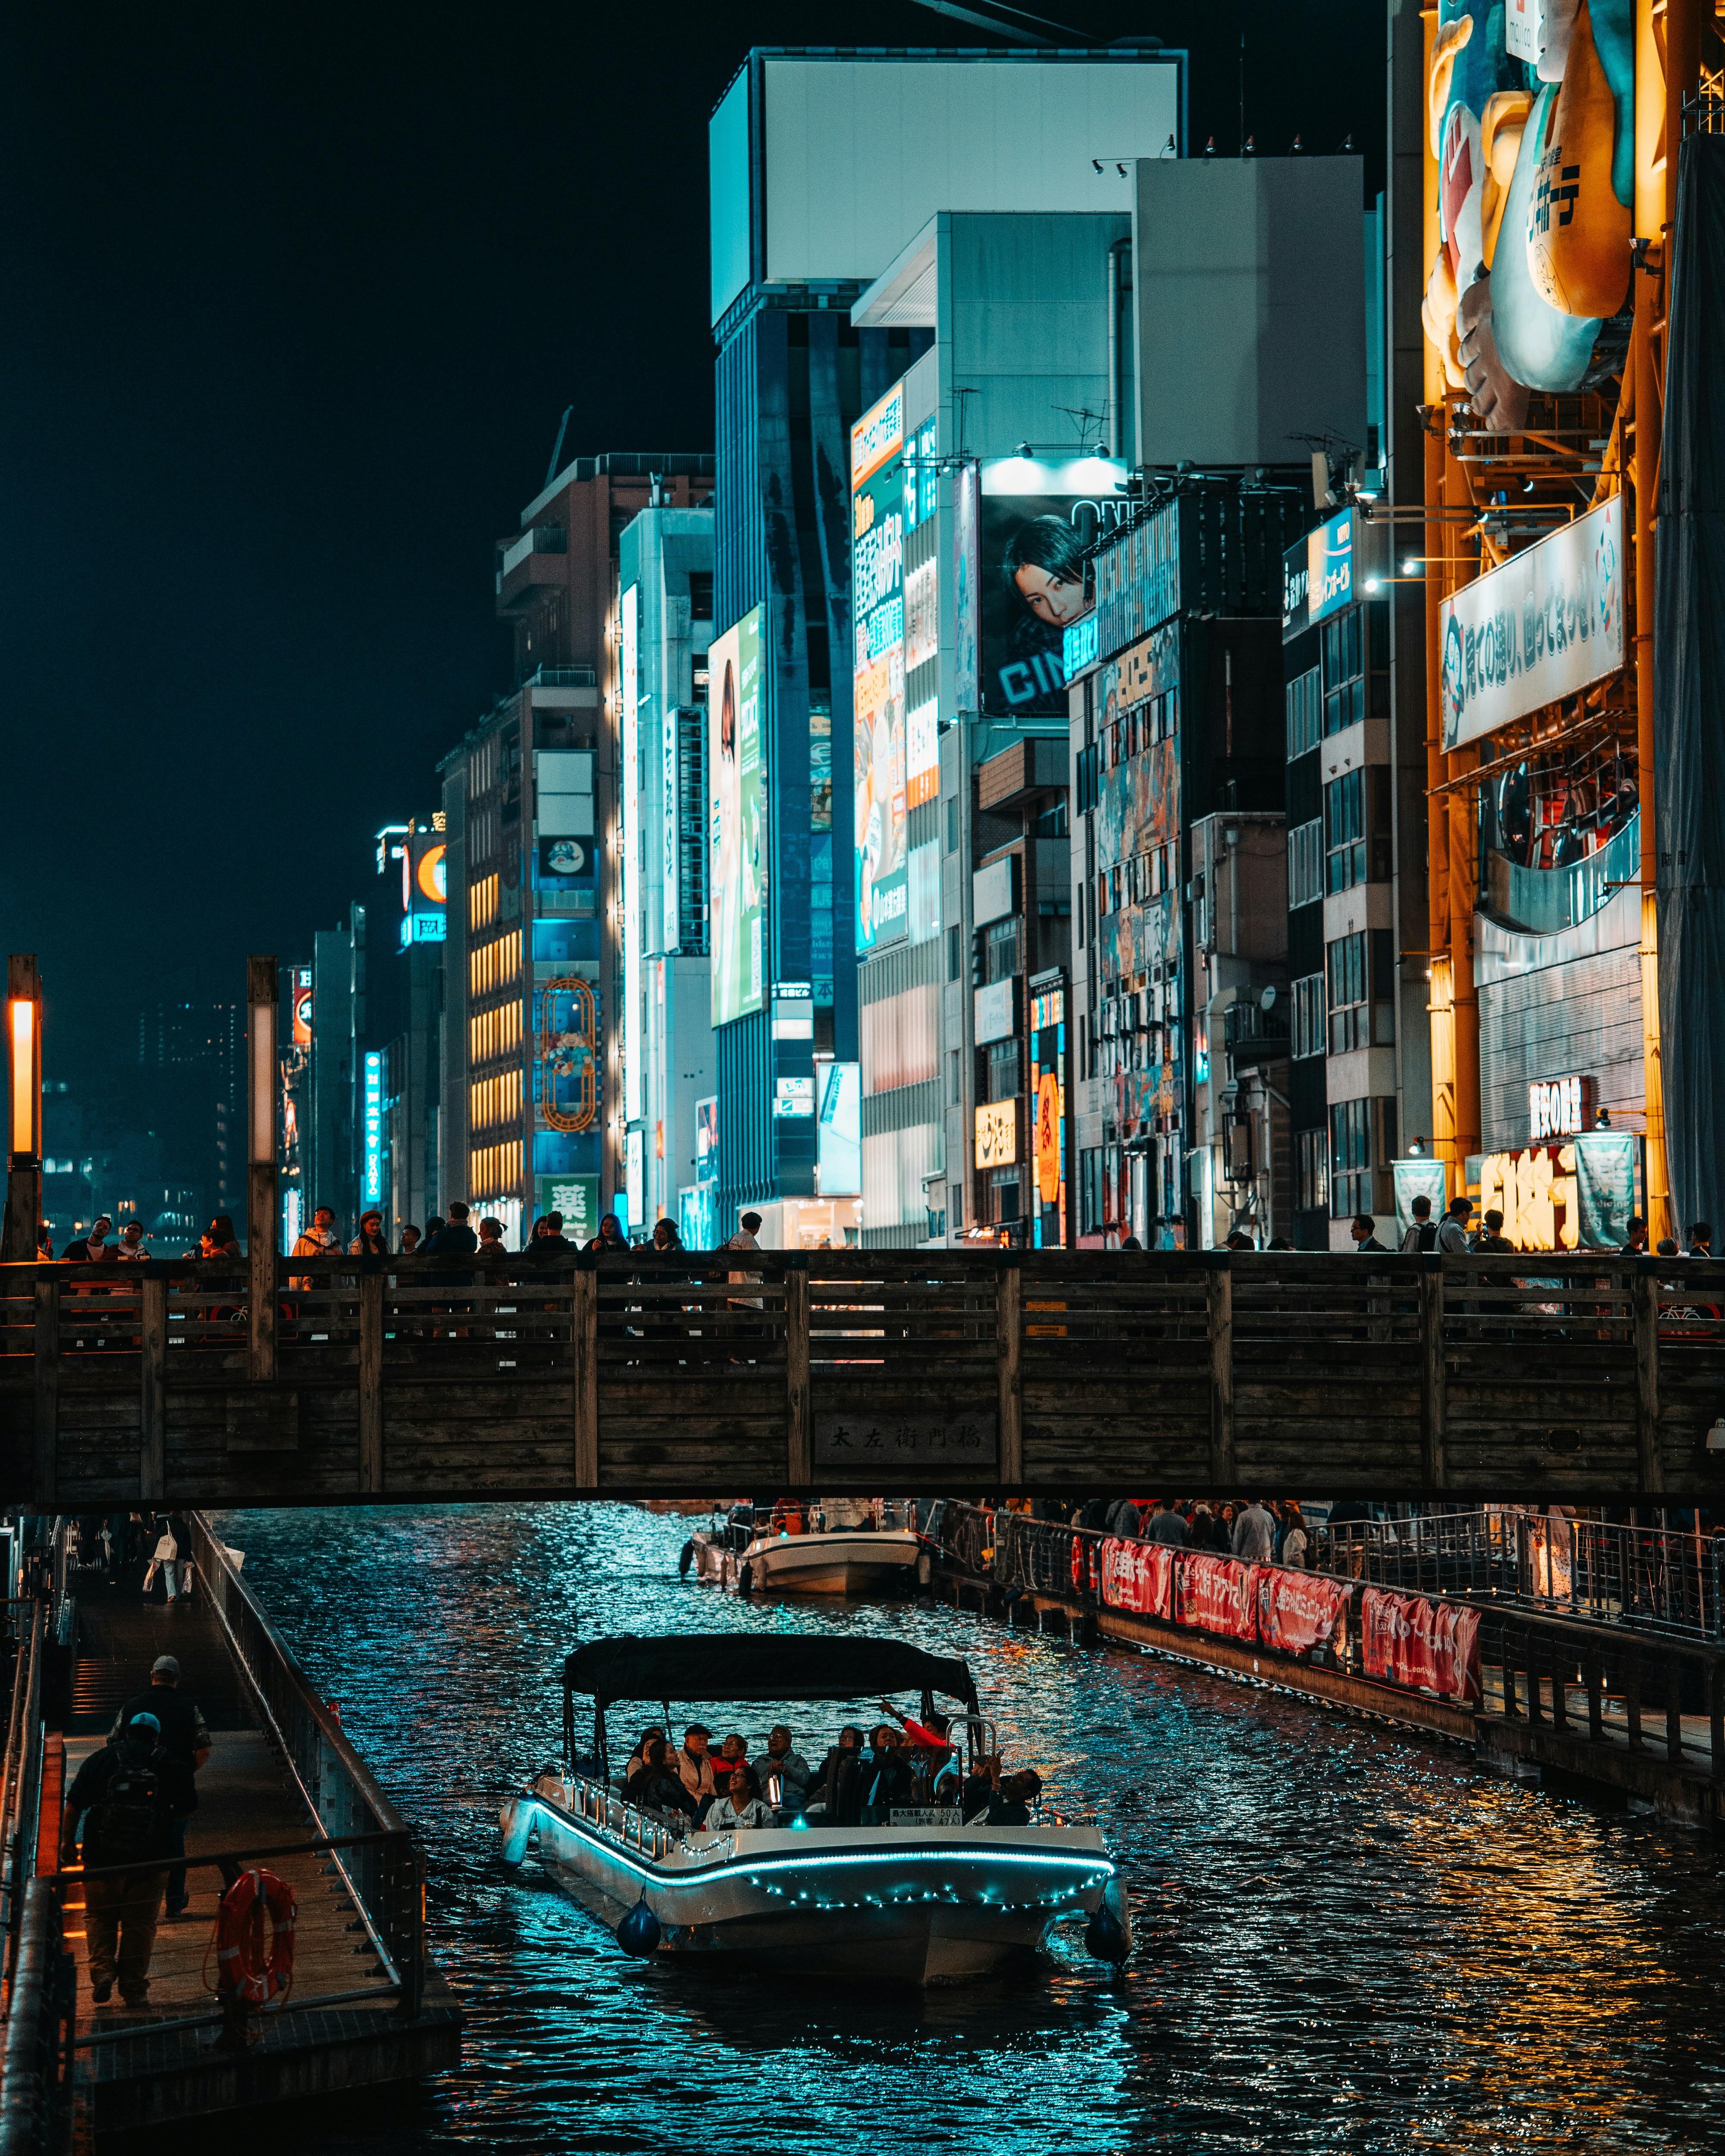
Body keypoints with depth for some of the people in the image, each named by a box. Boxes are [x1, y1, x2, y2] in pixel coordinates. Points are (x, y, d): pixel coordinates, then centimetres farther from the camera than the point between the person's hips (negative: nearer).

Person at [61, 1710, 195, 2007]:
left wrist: (67, 1842, 11)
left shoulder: (100, 1759, 3)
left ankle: (102, 1969, -2)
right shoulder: (170, 1765, 2)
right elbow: (189, 1806, 7)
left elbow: (74, 1804, 1)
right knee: (140, 1924, 11)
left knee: (99, 1917, 17)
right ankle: (134, 1989, 12)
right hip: (150, 1860, 0)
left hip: (102, 1859, 0)